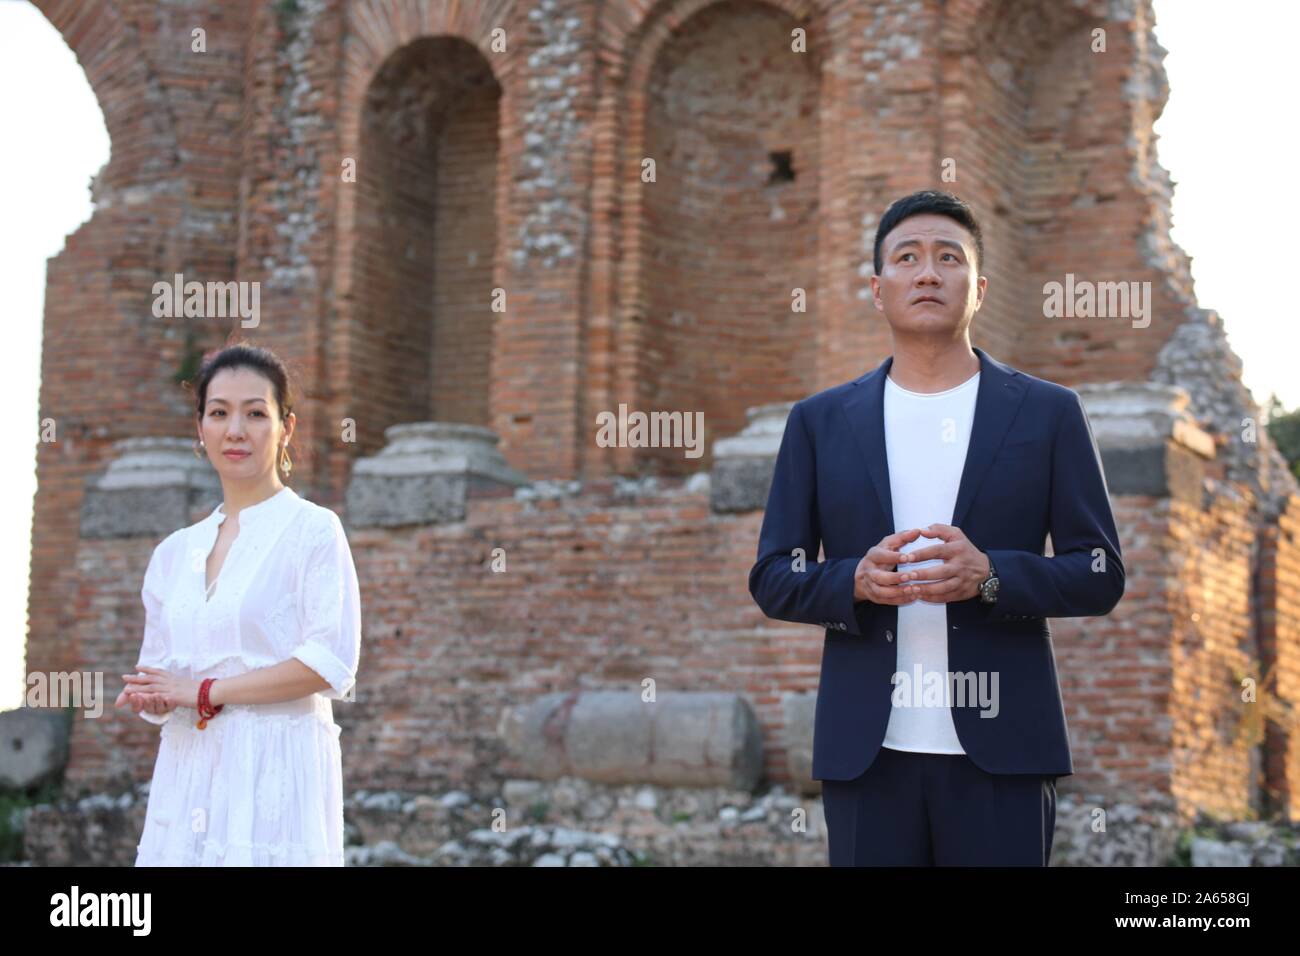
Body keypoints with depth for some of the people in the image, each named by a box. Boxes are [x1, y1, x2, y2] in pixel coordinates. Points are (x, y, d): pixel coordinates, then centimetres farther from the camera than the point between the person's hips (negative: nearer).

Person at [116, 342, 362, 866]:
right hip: (187, 772, 5)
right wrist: (148, 695, -4)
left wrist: (205, 692, -10)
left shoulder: (313, 529, -3)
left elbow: (332, 664, -12)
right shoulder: (175, 551, 15)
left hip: (275, 769, -5)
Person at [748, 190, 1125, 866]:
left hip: (1002, 750, -1)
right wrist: (856, 582, -12)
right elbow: (773, 579, 8)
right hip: (866, 751, 1)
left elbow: (1100, 576, 3)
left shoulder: (1049, 413, 7)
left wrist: (989, 575, -15)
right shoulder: (819, 422, 11)